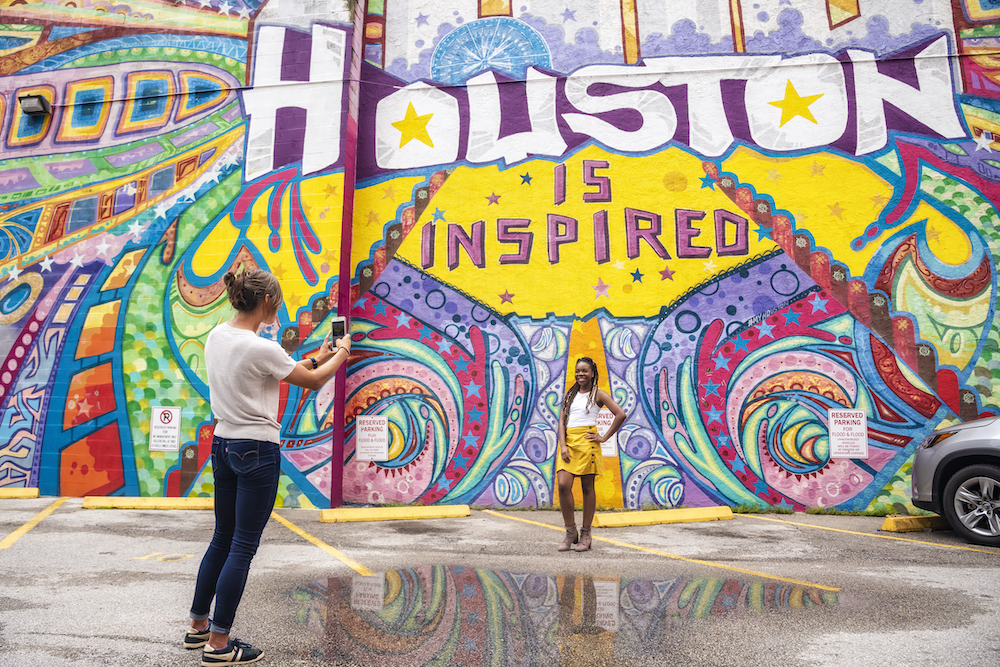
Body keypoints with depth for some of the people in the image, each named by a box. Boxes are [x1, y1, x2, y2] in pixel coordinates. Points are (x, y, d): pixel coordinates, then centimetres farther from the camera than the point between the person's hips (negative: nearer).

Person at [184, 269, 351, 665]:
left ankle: (198, 626, 33)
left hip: (223, 444, 9)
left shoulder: (217, 336, 4)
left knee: (222, 540, 20)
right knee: (243, 548, 4)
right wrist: (342, 354, 9)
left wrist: (314, 359, 17)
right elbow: (314, 382, -8)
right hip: (257, 453, -9)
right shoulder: (261, 349, -21)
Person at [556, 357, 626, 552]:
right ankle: (571, 532, 5)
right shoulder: (570, 394, 15)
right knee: (563, 485, -9)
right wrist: (563, 446, -3)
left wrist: (604, 437, -5)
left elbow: (621, 414, -6)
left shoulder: (598, 394, 2)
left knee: (587, 487, 2)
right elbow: (562, 421, 10)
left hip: (586, 441, -4)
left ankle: (585, 535, 12)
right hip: (568, 441, 4)